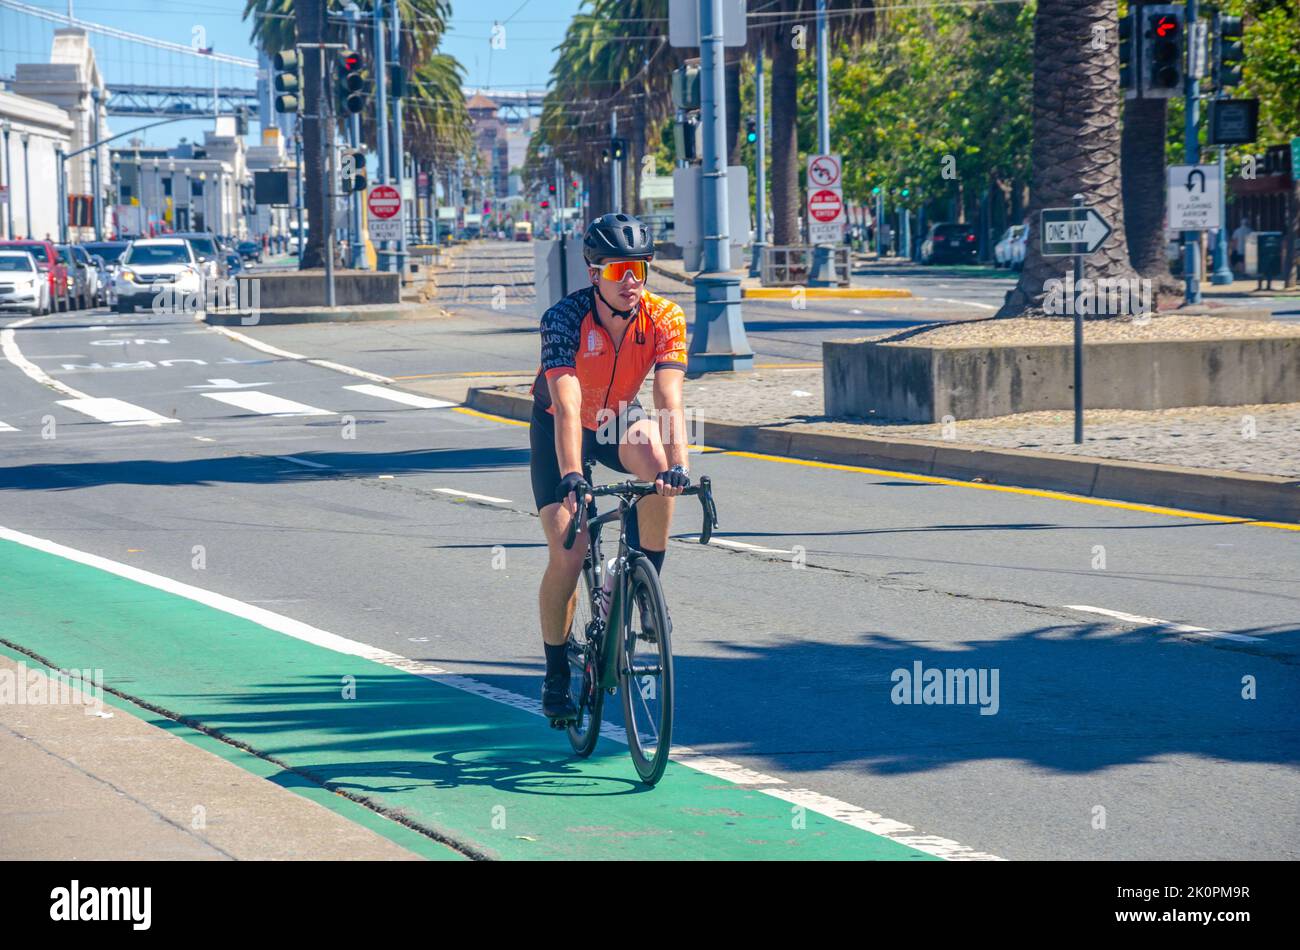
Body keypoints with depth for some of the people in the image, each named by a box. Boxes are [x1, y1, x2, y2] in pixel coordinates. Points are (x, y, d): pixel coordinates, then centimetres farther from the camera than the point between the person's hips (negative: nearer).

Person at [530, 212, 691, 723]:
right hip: (558, 428, -2)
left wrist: (677, 466, -50)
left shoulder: (664, 318, -24)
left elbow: (669, 401, -34)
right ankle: (556, 674, 8)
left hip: (618, 419, 2)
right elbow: (567, 407, -41)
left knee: (655, 462, -34)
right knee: (567, 554, -12)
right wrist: (571, 478, -53)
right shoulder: (564, 319, -31)